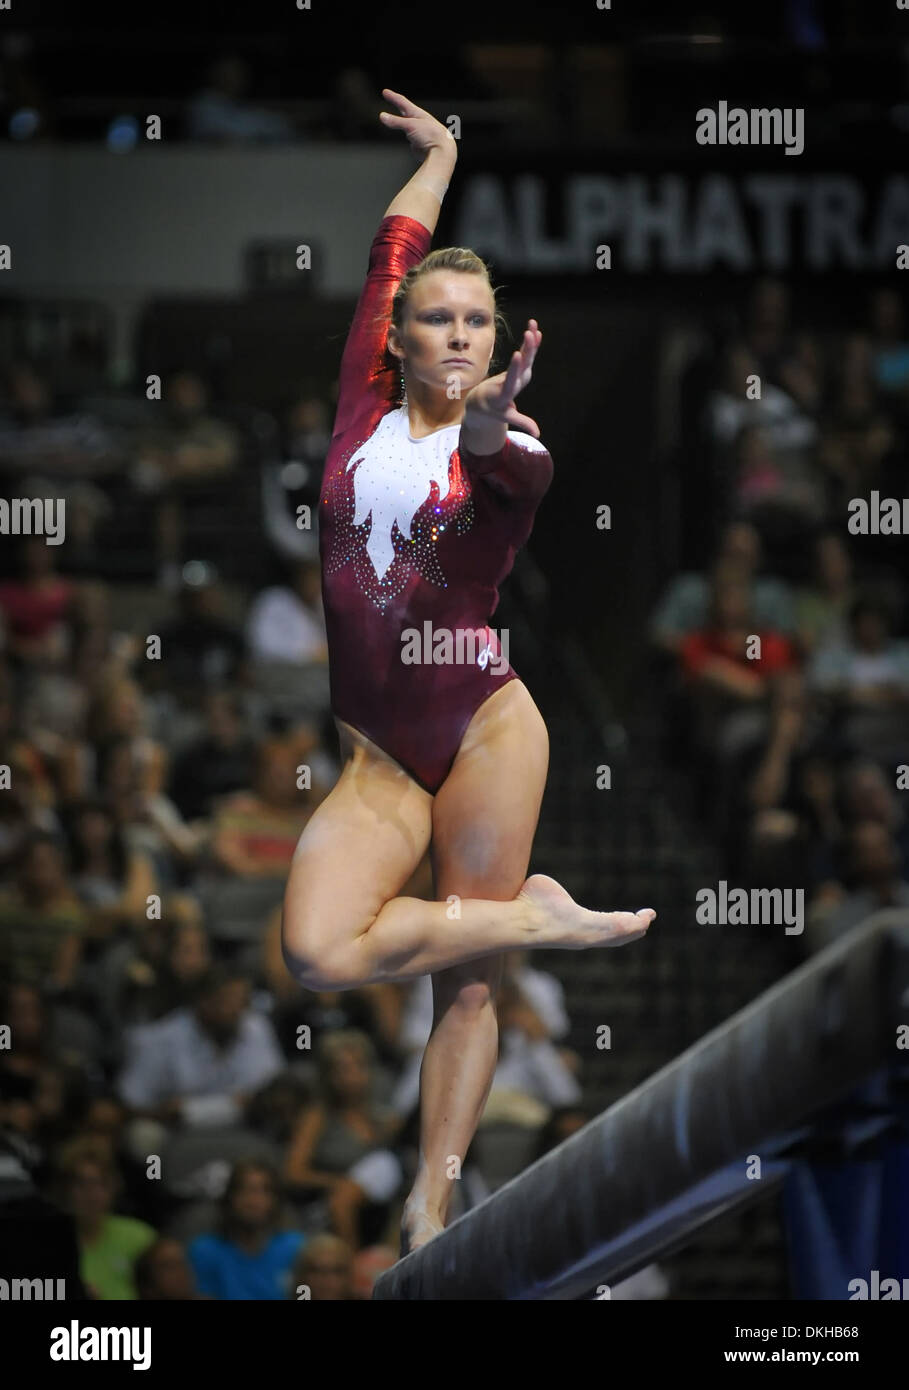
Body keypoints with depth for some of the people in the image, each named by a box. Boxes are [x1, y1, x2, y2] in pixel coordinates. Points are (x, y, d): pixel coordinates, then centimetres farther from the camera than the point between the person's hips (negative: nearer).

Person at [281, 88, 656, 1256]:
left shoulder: (505, 443, 1)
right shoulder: (365, 407, 8)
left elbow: (525, 476, -25)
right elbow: (393, 253, 19)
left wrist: (488, 432, -48)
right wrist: (438, 156, 34)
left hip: (485, 732, -2)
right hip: (378, 757, 2)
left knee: (467, 986, -1)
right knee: (319, 955, -19)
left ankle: (431, 1213, 3)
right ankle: (530, 917, 1)